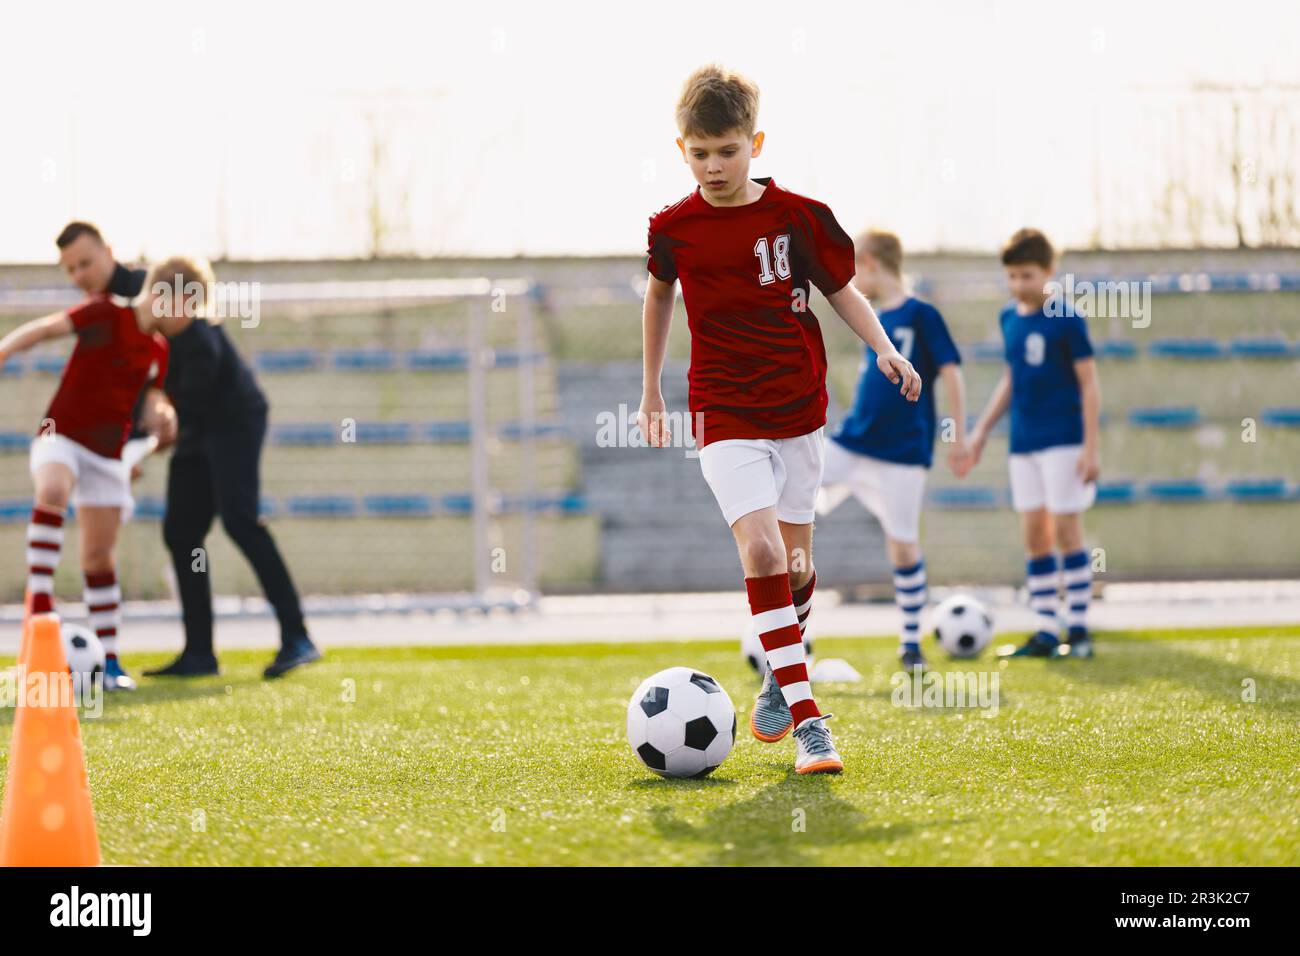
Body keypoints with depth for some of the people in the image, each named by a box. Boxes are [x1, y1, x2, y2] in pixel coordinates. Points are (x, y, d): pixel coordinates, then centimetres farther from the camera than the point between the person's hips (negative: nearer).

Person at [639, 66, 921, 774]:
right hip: (724, 415, -1)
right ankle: (806, 719, -21)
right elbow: (659, 294, 17)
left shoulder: (797, 216, -6)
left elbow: (839, 288, 6)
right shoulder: (673, 228, -2)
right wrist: (651, 390, 23)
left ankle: (778, 676, 39)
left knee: (796, 564, 9)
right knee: (761, 550, -20)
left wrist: (883, 348, -10)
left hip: (799, 408, 1)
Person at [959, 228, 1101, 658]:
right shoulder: (1009, 318, 9)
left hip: (1063, 440, -6)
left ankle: (1078, 629, 1)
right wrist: (982, 430, 20)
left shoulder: (1066, 319, -10)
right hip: (1023, 442, 6)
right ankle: (1045, 632, 9)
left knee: (1065, 530, -5)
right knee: (1034, 536, 5)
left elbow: (1089, 383, -9)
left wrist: (1090, 446, -13)